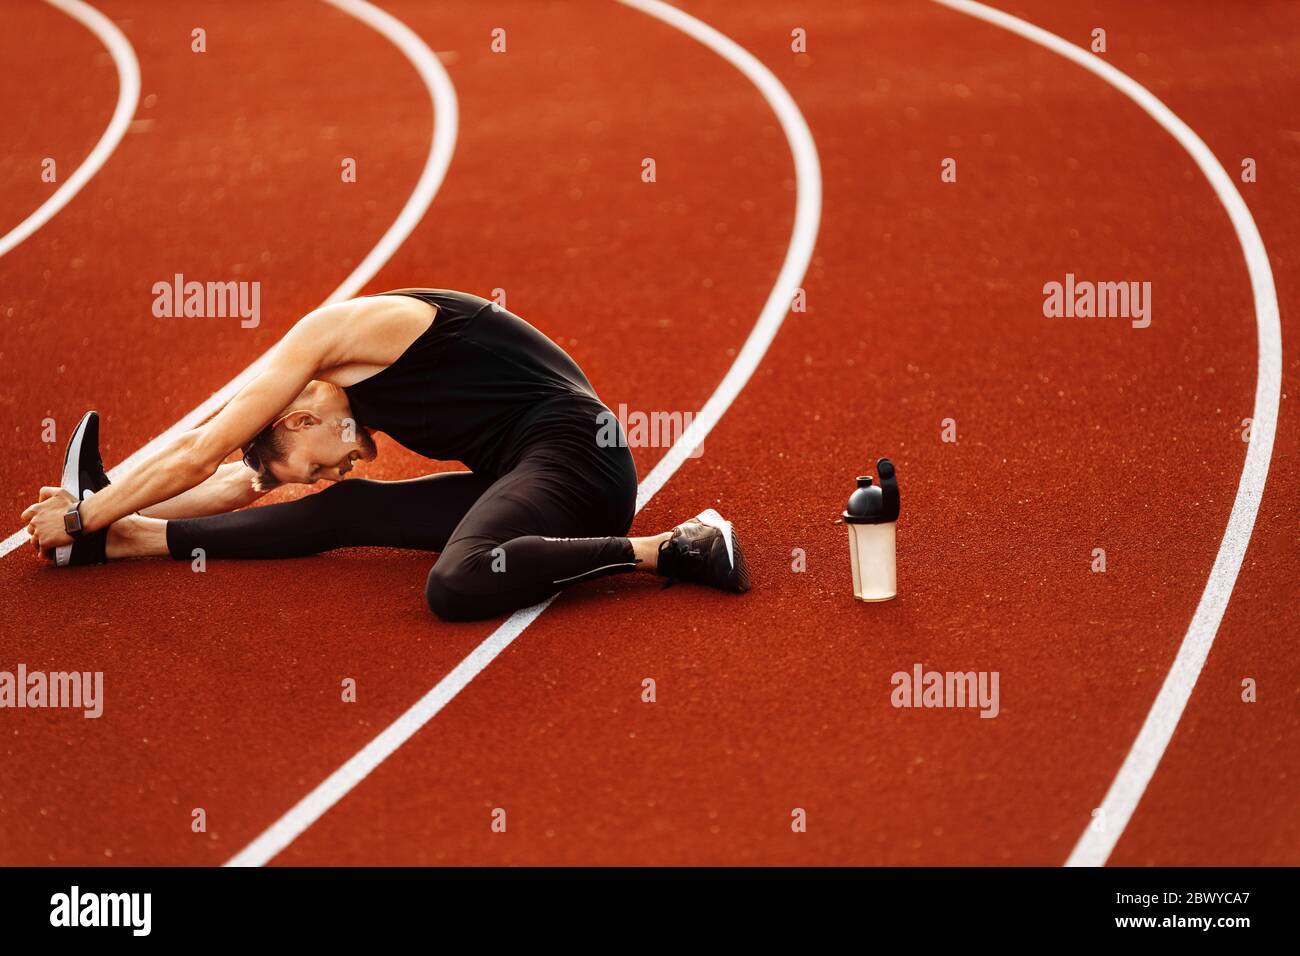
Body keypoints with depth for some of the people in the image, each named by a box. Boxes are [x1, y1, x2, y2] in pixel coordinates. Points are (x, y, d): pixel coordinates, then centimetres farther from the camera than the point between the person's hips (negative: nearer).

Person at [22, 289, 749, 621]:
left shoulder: (335, 332, -7)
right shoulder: (358, 379, 18)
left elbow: (197, 456, -3)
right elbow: (241, 483, 28)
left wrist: (81, 519, 5)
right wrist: (100, 515, 26)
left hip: (571, 453, -10)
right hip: (527, 474, 10)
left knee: (457, 586, -34)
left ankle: (674, 548, -30)